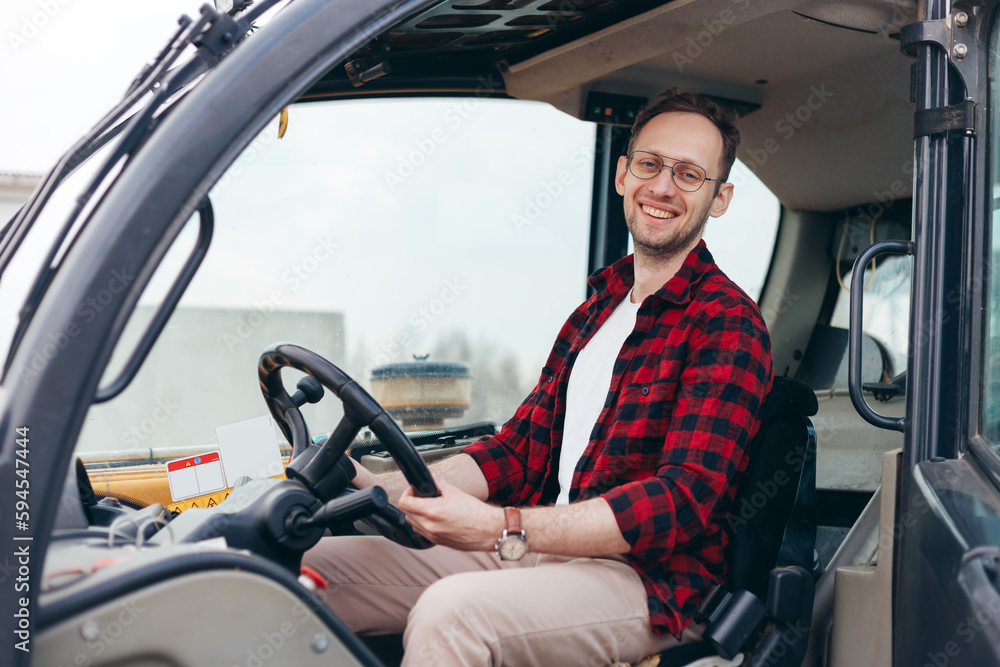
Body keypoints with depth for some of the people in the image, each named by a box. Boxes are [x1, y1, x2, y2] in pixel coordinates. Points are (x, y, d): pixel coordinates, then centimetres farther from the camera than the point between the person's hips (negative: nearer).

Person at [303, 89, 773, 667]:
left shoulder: (729, 324, -9)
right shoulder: (599, 307, 17)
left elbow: (685, 500, -19)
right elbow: (520, 447, 15)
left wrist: (502, 530, -28)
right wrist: (383, 489, 0)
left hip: (656, 583, -7)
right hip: (549, 552, 7)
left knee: (449, 612, -35)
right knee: (306, 567, -3)